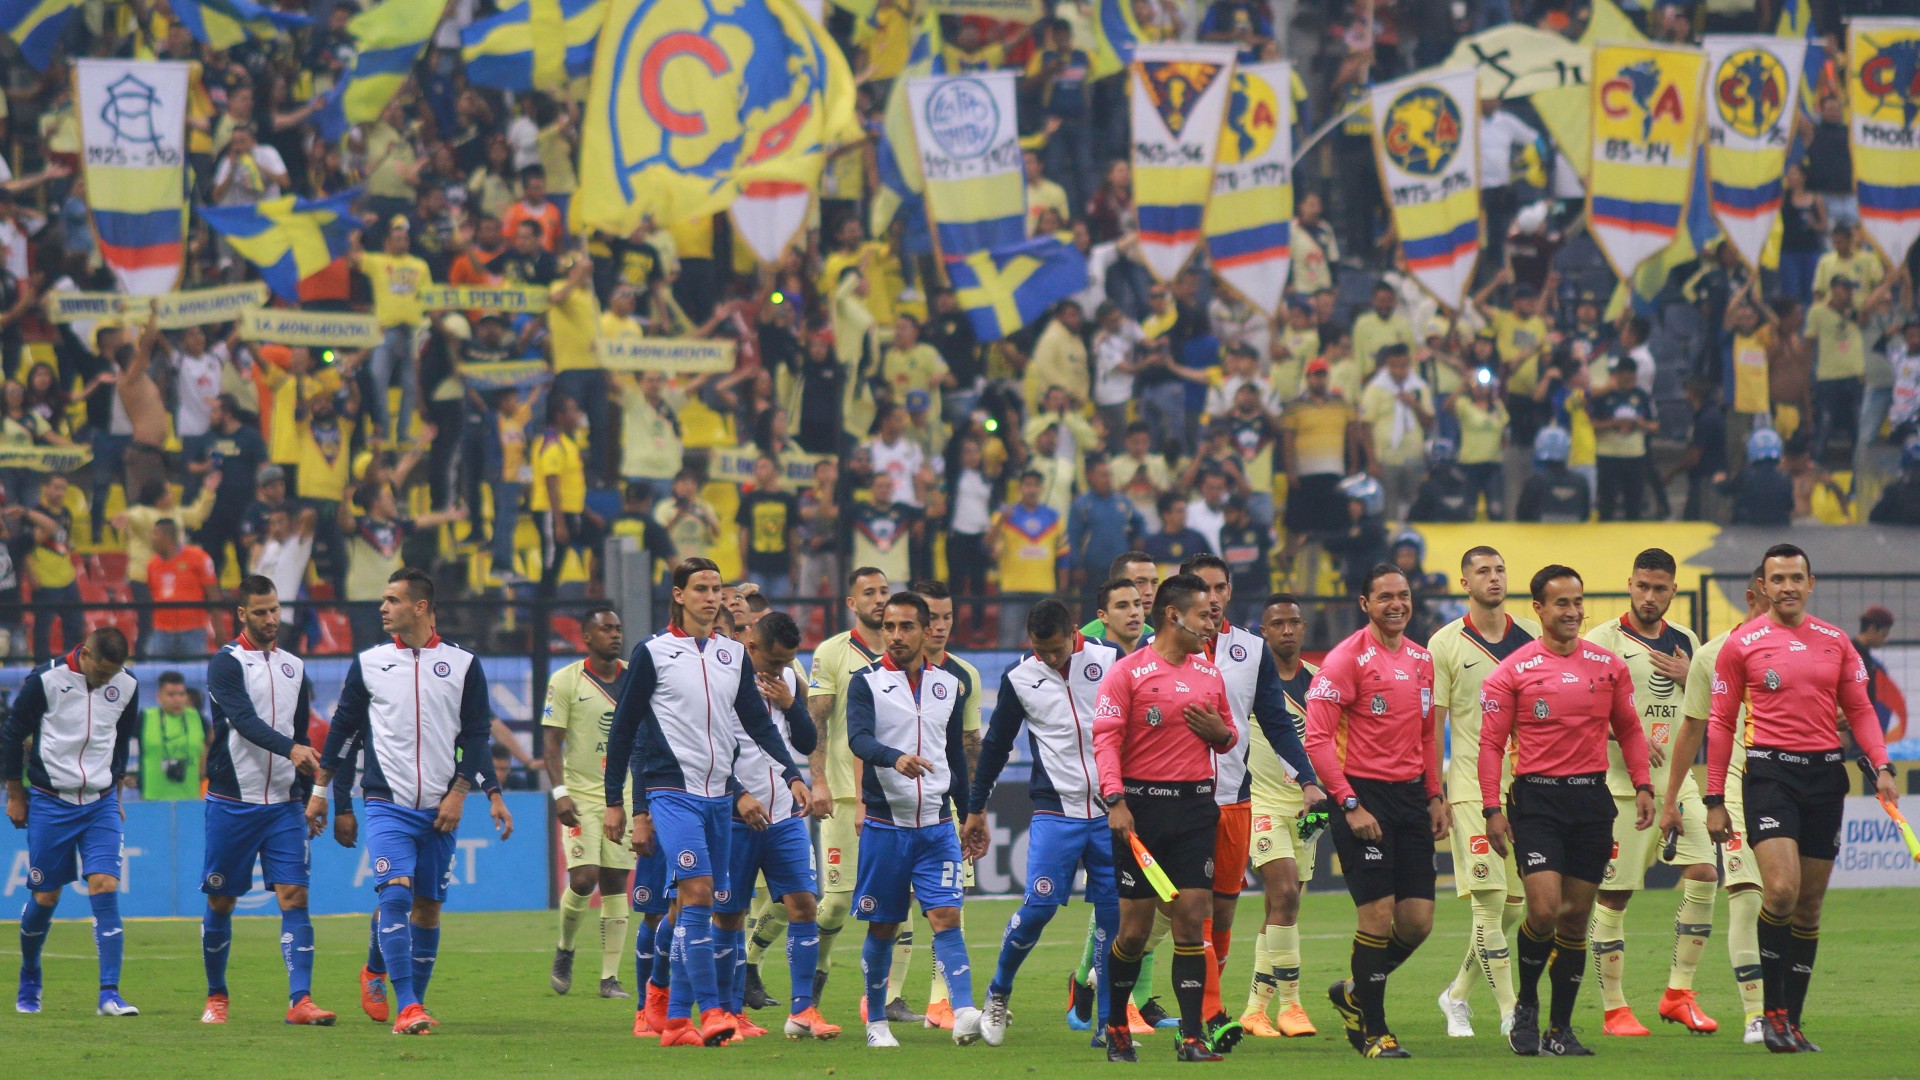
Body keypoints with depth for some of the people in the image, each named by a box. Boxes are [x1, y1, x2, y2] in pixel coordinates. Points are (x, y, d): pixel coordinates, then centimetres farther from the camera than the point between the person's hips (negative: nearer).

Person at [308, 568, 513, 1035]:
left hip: (439, 809, 1)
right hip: (387, 804, -1)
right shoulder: (369, 663, 6)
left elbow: (475, 735, 4)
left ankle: (415, 999, 20)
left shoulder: (462, 664, 4)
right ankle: (406, 1006, -21)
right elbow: (343, 728, 13)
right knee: (395, 893, -17)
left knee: (428, 905, 6)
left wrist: (458, 793, -5)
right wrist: (320, 790, 14)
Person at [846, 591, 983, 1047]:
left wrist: (969, 815, 20)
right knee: (882, 926, 5)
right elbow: (858, 739, -19)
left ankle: (964, 1012, -23)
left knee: (947, 915, -12)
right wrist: (896, 758, -38)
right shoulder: (867, 683, -1)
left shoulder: (949, 685, 10)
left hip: (937, 825, 2)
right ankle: (876, 1021, 18)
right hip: (885, 823, -2)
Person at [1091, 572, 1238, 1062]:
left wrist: (1220, 733, -1)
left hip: (1195, 806, 4)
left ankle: (1192, 1036, -3)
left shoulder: (1209, 674, 12)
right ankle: (1115, 1024, 21)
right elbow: (1105, 739, -9)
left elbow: (1229, 736, 23)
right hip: (1143, 807, -4)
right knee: (1135, 928, 0)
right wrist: (1115, 800, -19)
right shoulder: (1127, 673, -4)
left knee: (1192, 920, -4)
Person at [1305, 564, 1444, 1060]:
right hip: (1364, 796, -6)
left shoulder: (1421, 660, 12)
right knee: (1378, 916, -9)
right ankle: (1374, 1032, 3)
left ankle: (1355, 993, 26)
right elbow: (1317, 739, -13)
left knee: (1417, 921, 2)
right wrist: (1351, 805, -17)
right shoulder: (1347, 659, -9)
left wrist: (1435, 796, 13)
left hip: (1410, 796, 7)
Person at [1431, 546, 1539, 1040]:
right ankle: (1509, 1012, -8)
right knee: (1489, 901, -11)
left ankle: (1458, 994, 24)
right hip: (1472, 787, -4)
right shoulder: (1446, 644, -1)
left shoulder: (1533, 637, 9)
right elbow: (1431, 725, 0)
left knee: (1515, 905, 6)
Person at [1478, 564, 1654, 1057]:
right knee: (1544, 909, -15)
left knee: (1576, 917, 4)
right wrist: (1492, 808, -8)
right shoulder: (1513, 672, -1)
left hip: (1592, 797, 3)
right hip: (1537, 798, -3)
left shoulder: (1609, 666, 8)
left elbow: (1628, 728, 16)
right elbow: (1491, 743, -1)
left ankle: (1560, 1029, 12)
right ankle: (1526, 1005, 9)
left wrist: (1642, 785, 5)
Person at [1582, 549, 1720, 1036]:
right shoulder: (1603, 640, -3)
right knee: (1612, 895, -3)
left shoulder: (1685, 643, 13)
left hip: (1677, 779, 5)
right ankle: (1613, 1008, 5)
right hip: (1620, 784, -5)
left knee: (1703, 874, -8)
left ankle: (1679, 993, 1)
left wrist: (1688, 678, 0)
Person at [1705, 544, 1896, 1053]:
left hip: (1826, 772, 4)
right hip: (1770, 771, -4)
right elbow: (1720, 723, 4)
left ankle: (1792, 1021, 13)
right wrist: (1714, 799, 1)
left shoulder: (1835, 642, 10)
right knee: (1781, 890, -20)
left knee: (1809, 905, 6)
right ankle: (1772, 1010, -7)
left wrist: (1881, 766, -4)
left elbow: (1859, 709, 12)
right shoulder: (1742, 645, 1)